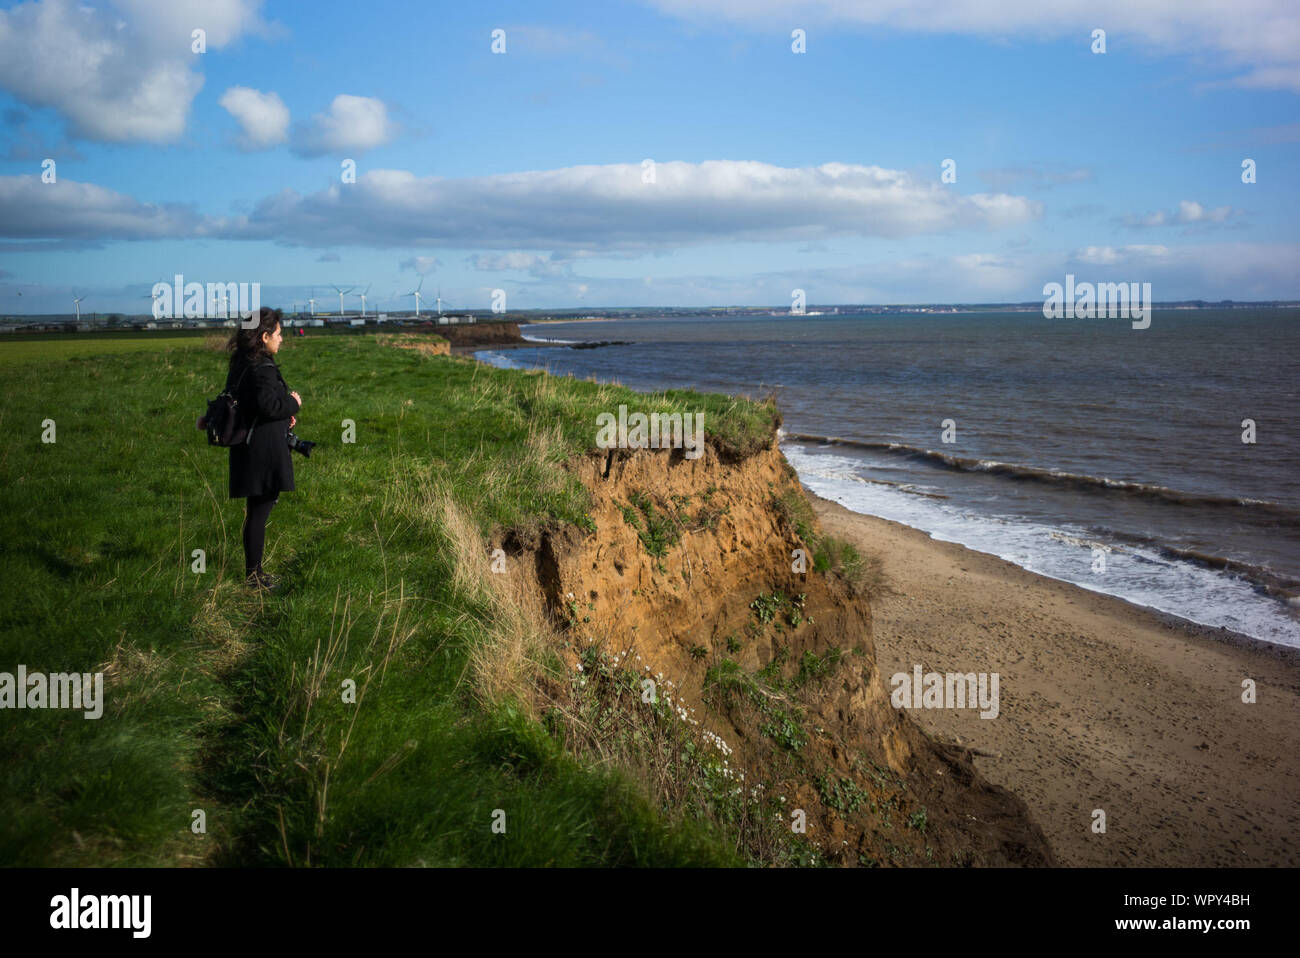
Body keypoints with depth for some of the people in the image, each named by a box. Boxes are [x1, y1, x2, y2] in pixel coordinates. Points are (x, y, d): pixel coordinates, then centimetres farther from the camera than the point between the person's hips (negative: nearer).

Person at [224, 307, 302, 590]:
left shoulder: (241, 364, 14)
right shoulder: (262, 368, -18)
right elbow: (269, 405, -26)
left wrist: (284, 415, 10)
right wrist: (293, 403, -8)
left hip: (248, 447, 10)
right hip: (264, 452, -10)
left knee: (257, 511, 16)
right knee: (259, 512, -2)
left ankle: (253, 573, 24)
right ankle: (253, 576, 5)